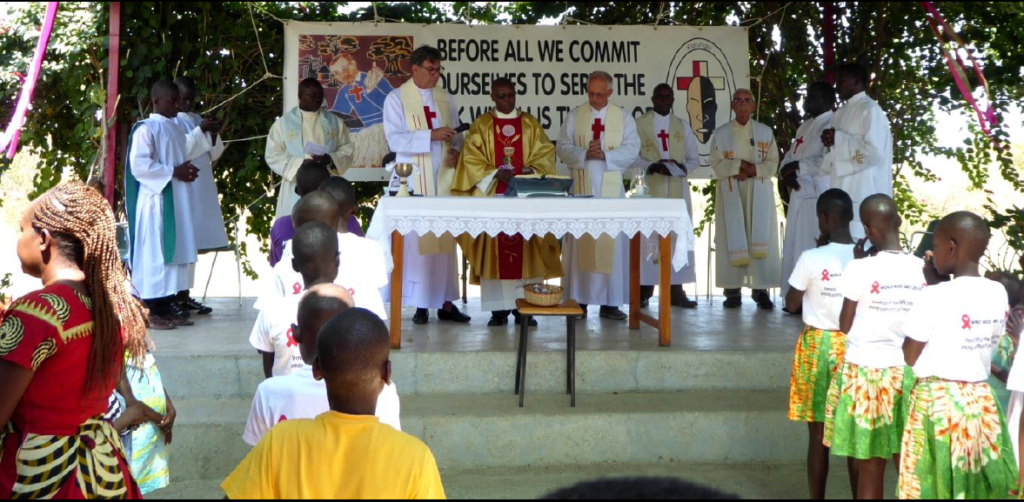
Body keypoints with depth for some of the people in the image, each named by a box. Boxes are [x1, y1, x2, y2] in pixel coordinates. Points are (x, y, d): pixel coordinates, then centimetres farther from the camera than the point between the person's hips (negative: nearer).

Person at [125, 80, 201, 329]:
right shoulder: (145, 128, -9)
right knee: (153, 253, -6)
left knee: (173, 250, 7)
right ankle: (148, 310, -2)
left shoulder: (175, 129, 16)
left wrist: (186, 171, 3)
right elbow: (139, 165, -17)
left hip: (176, 200, 8)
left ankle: (167, 304, 12)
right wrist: (174, 172, -17)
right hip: (155, 200, -8)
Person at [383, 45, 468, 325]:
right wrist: (432, 136, -19)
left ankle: (446, 303, 6)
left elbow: (456, 133, 18)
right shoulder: (396, 99, -1)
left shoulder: (446, 99, 13)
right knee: (416, 240, -4)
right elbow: (394, 139, -10)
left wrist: (456, 150, -5)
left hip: (443, 179, 4)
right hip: (415, 181, -4)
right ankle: (420, 305, 2)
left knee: (446, 240, 2)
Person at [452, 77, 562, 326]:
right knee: (495, 250, -4)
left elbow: (545, 154, 7)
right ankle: (498, 308, 0)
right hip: (492, 194, -1)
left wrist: (532, 171, -12)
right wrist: (495, 174, -14)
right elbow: (471, 159, 0)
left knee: (525, 249, -2)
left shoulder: (530, 123, 12)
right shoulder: (481, 125, 7)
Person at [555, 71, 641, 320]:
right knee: (581, 240, -2)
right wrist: (584, 154, -16)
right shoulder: (574, 116, 8)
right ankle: (579, 300, 2)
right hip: (581, 186, 0)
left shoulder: (624, 117, 8)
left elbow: (632, 148, -1)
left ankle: (610, 302, 2)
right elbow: (562, 147, 2)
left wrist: (605, 155, -16)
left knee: (612, 242, -2)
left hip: (611, 187, 0)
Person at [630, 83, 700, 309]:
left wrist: (681, 168, -10)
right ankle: (645, 289, -1)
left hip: (678, 190, 3)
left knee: (678, 237, 1)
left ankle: (676, 289, 5)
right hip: (649, 189, -3)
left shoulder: (683, 127, 13)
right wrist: (651, 166, -17)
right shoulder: (639, 125, 3)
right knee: (648, 238, -5)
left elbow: (695, 158, 11)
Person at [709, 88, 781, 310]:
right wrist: (741, 165, -14)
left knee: (761, 240, -4)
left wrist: (751, 171, -14)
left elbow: (772, 164, 2)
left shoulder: (765, 132, 8)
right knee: (732, 240, -4)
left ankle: (761, 290, -1)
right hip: (730, 193, 0)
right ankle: (732, 291, -1)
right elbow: (717, 166, -1)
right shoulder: (720, 134, 6)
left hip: (759, 193, 1)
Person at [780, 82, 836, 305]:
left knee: (813, 248, -11)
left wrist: (797, 166, -14)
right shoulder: (805, 126, 22)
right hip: (799, 194, 9)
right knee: (796, 246, 9)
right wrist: (785, 173, -2)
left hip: (819, 195, -9)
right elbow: (790, 155, 19)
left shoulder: (833, 125, -7)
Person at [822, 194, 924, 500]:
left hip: (865, 373, -3)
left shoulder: (860, 269, -13)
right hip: (907, 375, 4)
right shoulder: (922, 269, -2)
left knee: (870, 470, 4)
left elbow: (845, 326, -3)